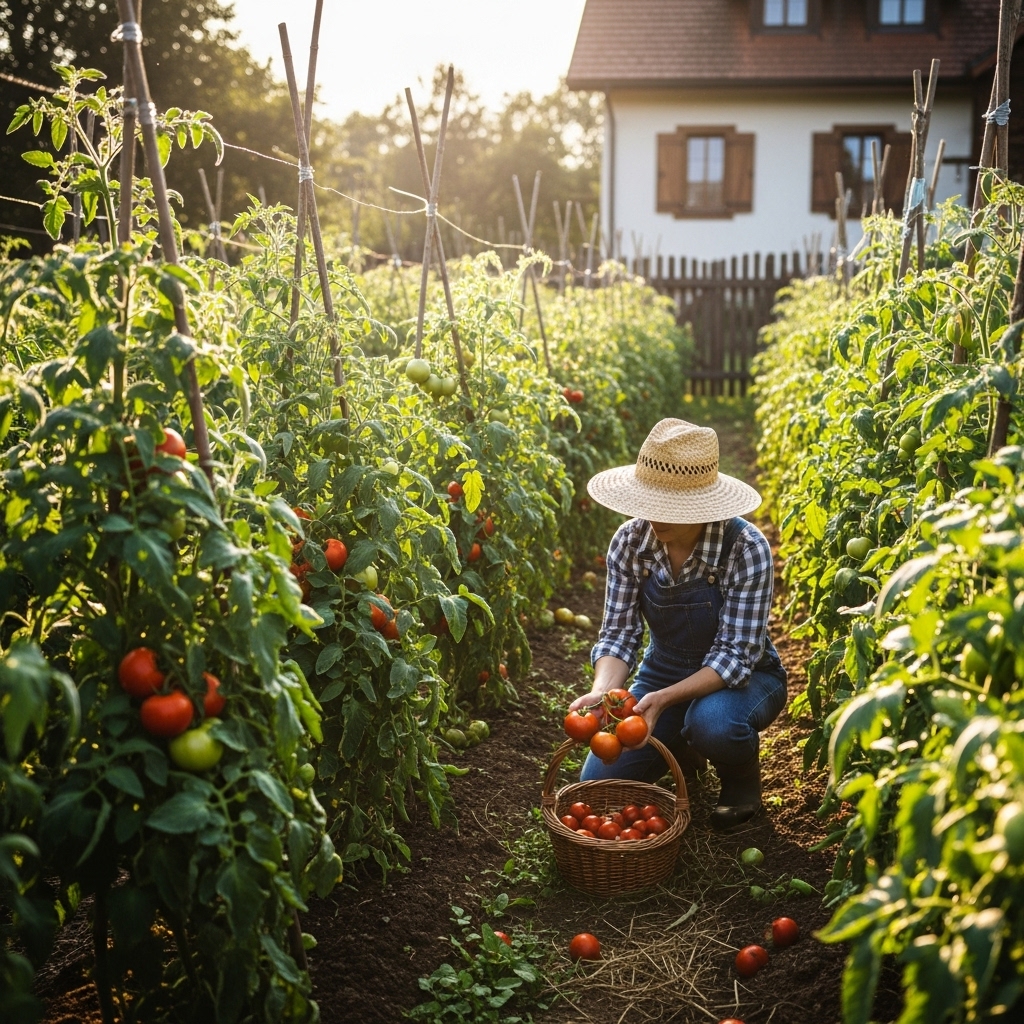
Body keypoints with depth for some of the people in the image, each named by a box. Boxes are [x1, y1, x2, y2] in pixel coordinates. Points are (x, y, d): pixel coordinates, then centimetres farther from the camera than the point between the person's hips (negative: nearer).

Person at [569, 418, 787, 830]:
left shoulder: (745, 548, -27)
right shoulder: (630, 541, -15)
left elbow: (734, 655, -27)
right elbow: (618, 633, -12)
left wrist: (664, 699, -40)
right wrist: (603, 691, -33)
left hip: (743, 677, -4)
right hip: (663, 673, 4)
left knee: (711, 721, -39)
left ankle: (742, 778, -1)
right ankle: (681, 745, 22)